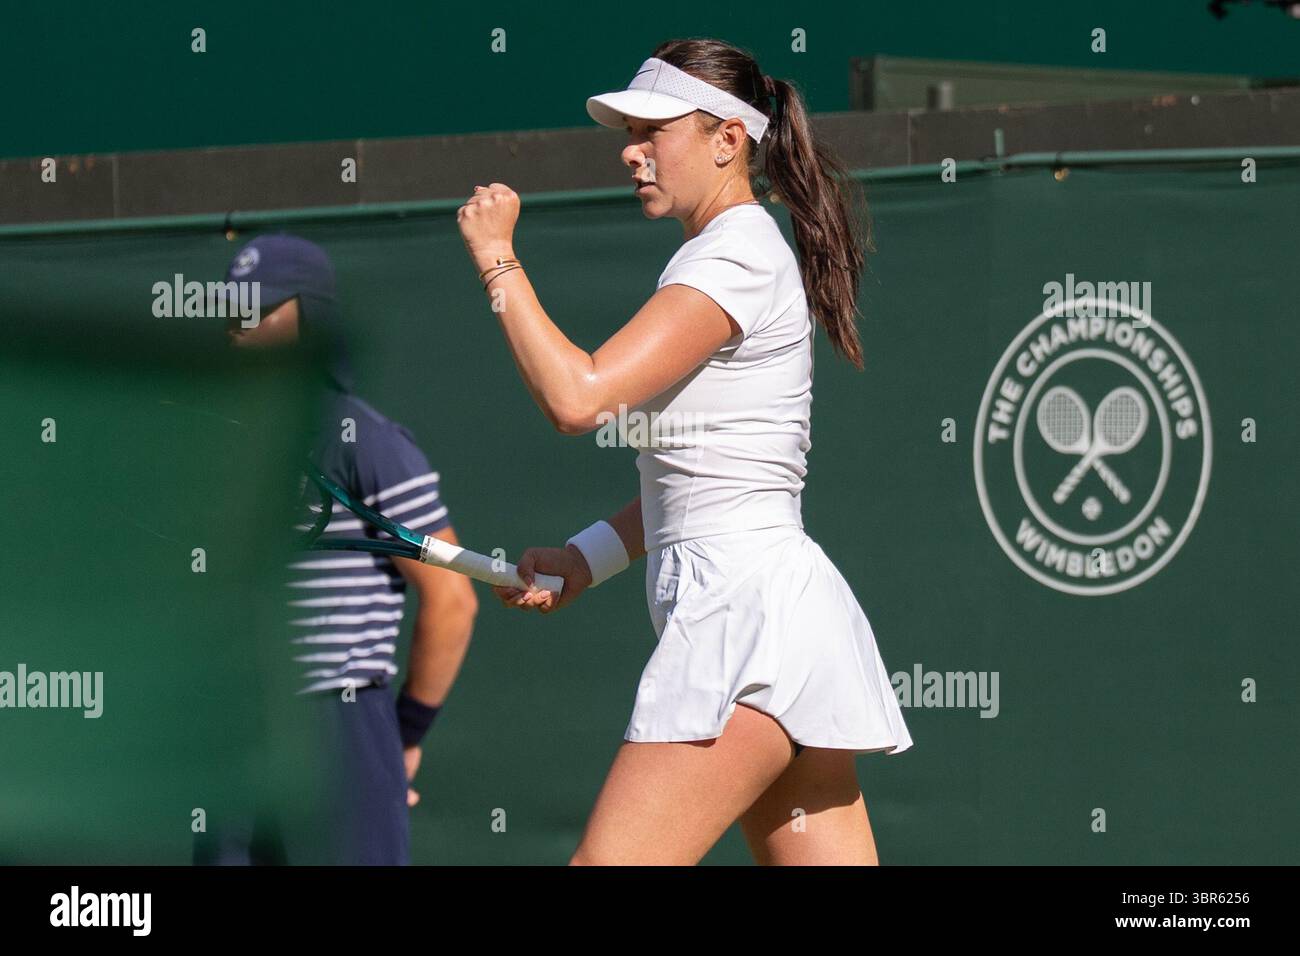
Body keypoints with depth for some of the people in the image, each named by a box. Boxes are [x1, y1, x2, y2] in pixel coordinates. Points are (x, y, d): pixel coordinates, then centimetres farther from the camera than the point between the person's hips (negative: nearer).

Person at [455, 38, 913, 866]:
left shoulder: (736, 257, -10)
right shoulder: (735, 254, 20)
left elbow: (579, 398, -20)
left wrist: (498, 261, -10)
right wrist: (585, 559, 14)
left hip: (744, 601, -10)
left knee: (610, 862, -13)